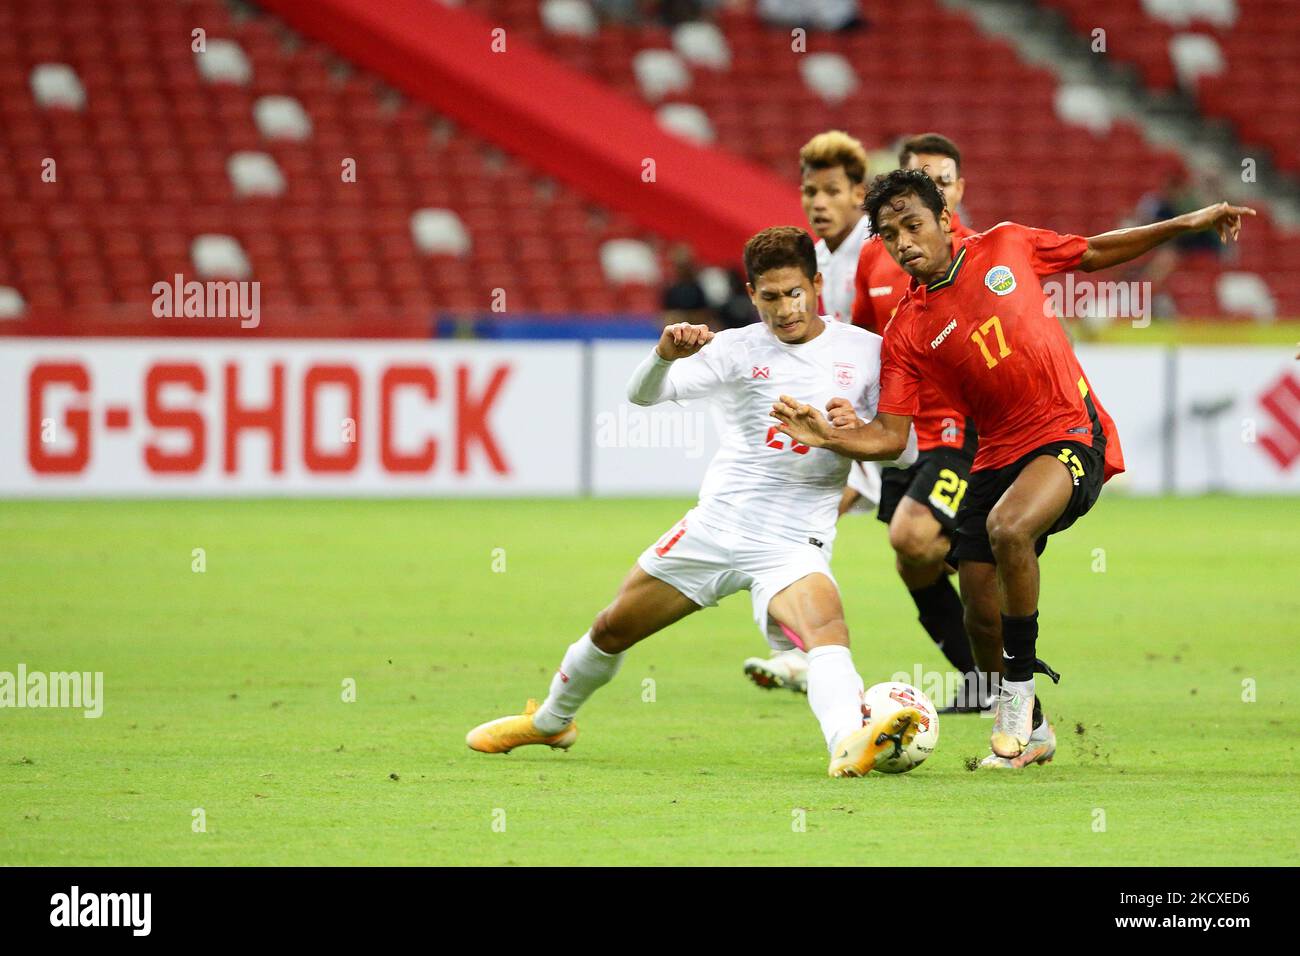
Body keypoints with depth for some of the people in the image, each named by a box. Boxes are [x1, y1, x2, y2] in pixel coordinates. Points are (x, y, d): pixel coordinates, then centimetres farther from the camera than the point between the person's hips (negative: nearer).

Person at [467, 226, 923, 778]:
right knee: (612, 630, 15)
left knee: (825, 627, -33)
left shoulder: (866, 352, 2)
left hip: (792, 543, -2)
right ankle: (550, 722, 43)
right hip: (716, 524, 2)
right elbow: (643, 395, -9)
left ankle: (850, 744, -59)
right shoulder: (737, 350, 1)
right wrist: (666, 354, -31)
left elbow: (904, 448, 4)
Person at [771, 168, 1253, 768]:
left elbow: (1095, 254, 17)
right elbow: (889, 437, -4)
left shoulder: (1006, 246, 0)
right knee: (982, 614, -2)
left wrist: (1187, 223, 17)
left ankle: (1020, 685, -14)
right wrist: (829, 435, -24)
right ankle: (1030, 730, 25)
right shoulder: (906, 332, -1)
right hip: (998, 458, 3)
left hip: (1072, 433, -3)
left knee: (1008, 527, -32)